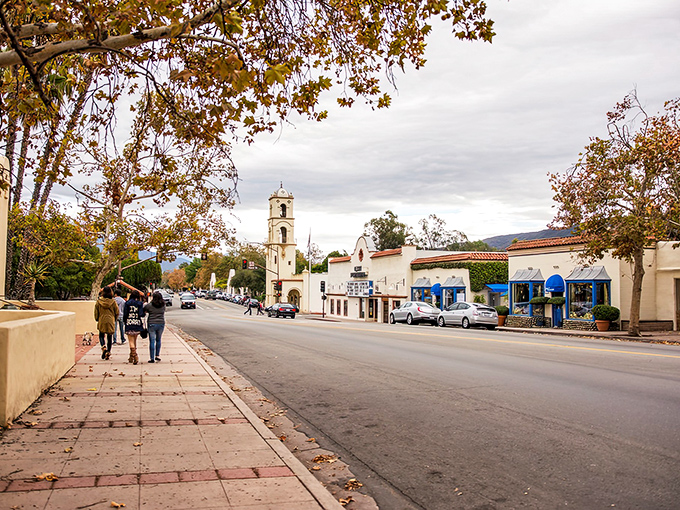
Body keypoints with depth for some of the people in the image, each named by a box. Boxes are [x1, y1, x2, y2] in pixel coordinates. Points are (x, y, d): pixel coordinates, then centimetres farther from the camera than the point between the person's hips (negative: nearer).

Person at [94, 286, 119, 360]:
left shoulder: (99, 301, -4)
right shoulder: (113, 301, -5)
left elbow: (96, 312, 4)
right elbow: (117, 312, 1)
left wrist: (97, 319, 20)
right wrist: (114, 319, 18)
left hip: (101, 321, 0)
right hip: (111, 321, 0)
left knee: (101, 335, 15)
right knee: (110, 337, 10)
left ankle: (103, 347, -12)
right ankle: (108, 352, 9)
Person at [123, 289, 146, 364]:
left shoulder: (127, 303, 2)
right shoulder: (140, 303, 0)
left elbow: (125, 314, 2)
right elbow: (141, 315, -5)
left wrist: (124, 322, 17)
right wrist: (143, 326, -2)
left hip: (129, 324, -1)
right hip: (137, 324, 1)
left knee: (131, 341, -1)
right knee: (134, 341, 16)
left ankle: (135, 356, -17)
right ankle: (131, 357, 24)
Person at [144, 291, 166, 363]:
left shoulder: (149, 305, -7)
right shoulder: (163, 305, 3)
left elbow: (143, 310, 3)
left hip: (152, 324, -3)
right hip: (161, 323, 3)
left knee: (152, 341, 0)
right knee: (158, 340, 17)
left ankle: (152, 358, 0)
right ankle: (157, 355, 22)